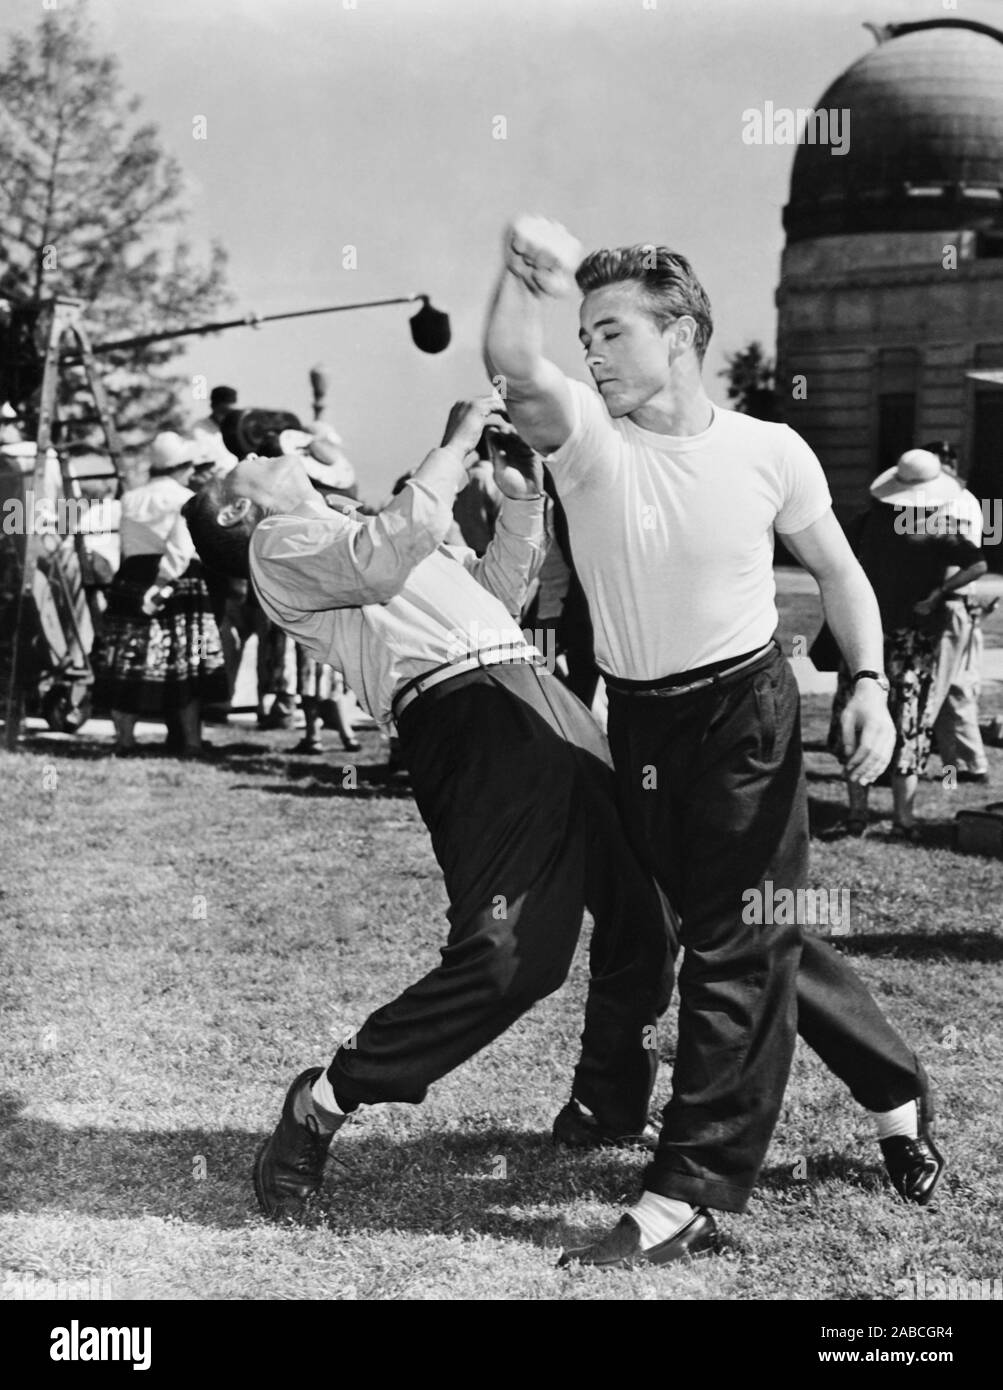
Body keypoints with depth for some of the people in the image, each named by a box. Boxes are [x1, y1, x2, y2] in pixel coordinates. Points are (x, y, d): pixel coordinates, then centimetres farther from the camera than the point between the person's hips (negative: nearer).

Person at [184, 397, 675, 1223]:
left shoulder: (353, 528, 32)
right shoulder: (279, 544, 6)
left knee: (643, 906, 11)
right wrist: (455, 446, -5)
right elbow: (383, 559, -15)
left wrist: (524, 496, 20)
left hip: (536, 691, 9)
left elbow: (499, 593, 32)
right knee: (507, 956, -20)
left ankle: (605, 1108, 29)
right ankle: (323, 1106, -5)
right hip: (460, 713, -9)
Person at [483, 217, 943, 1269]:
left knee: (736, 950, -4)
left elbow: (836, 569, 6)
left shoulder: (769, 452, -7)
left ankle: (688, 1199, 3)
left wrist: (869, 682, -6)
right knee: (752, 936, 14)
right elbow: (511, 367, -28)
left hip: (748, 710, -3)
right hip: (641, 721, 3)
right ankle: (896, 1094, 35)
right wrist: (521, 271, -46)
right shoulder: (585, 437, -7)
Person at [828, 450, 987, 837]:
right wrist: (935, 597, -18)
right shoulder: (937, 532, -12)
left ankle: (857, 812, 12)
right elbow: (978, 564, -22)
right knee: (907, 730, 6)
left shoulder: (872, 521, -4)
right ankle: (903, 820, 8)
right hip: (915, 639, -2)